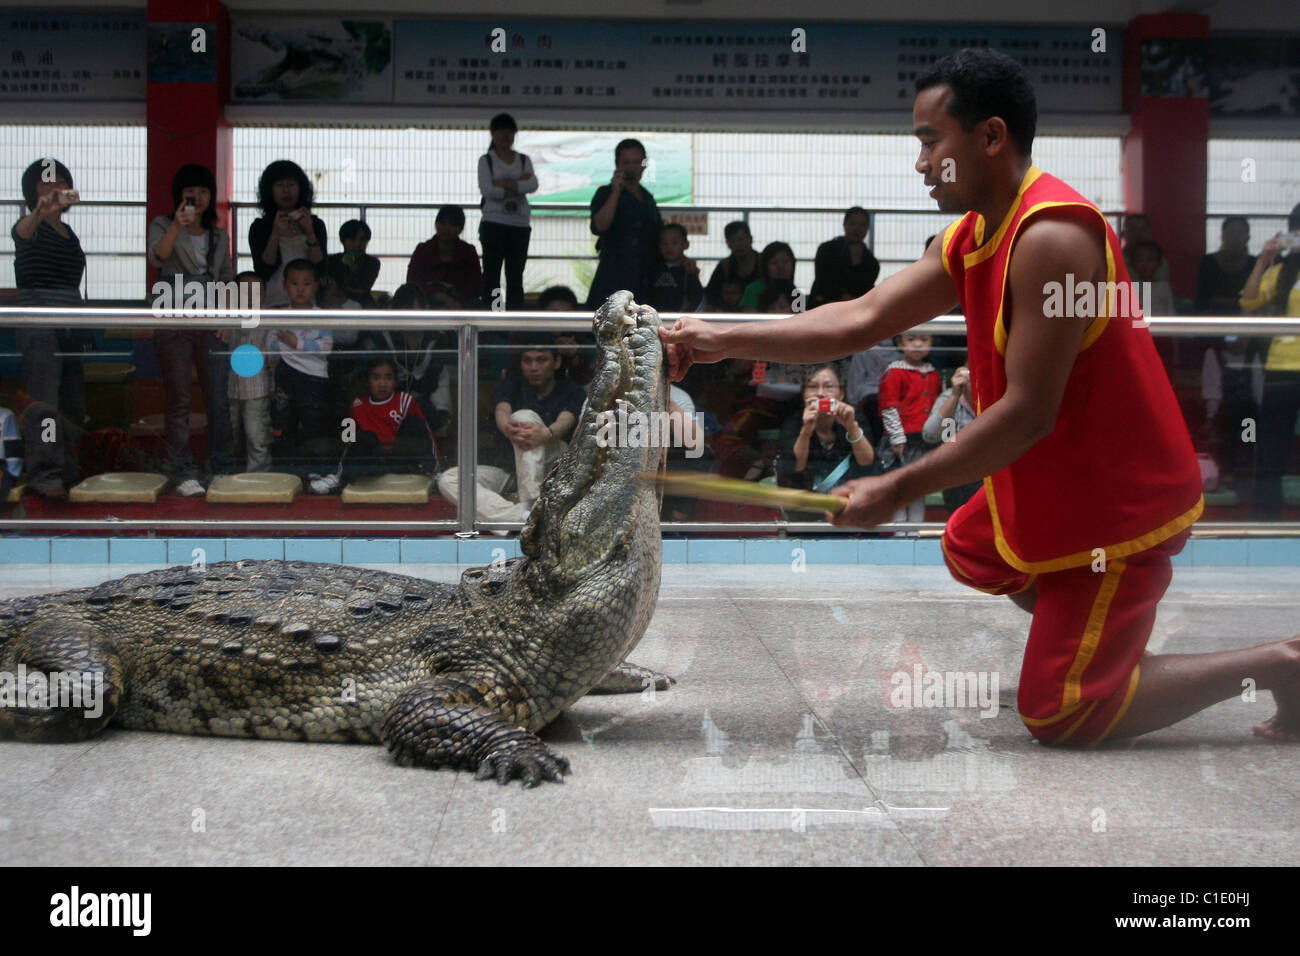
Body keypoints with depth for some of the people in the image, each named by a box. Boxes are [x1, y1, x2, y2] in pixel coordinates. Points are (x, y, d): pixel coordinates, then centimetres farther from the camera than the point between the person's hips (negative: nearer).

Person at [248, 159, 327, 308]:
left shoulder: (316, 225, 12)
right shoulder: (259, 227, 9)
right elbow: (262, 272, -2)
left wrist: (310, 233, -10)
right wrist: (275, 234, -12)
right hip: (271, 304, -1)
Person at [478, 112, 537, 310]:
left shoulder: (524, 160, 12)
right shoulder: (486, 160, 5)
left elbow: (533, 185, -7)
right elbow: (487, 190, -11)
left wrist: (503, 183, -12)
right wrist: (519, 185, -8)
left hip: (520, 225, 3)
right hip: (494, 223, -3)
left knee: (516, 276, 4)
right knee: (492, 274, -3)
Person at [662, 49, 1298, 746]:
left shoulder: (1050, 238, -28)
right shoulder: (970, 239, 3)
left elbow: (1028, 412, -29)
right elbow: (861, 320, -2)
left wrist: (899, 489, -26)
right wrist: (724, 340, -8)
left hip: (1118, 503, -10)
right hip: (1053, 482, 10)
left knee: (1058, 719, -3)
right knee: (970, 552, 31)